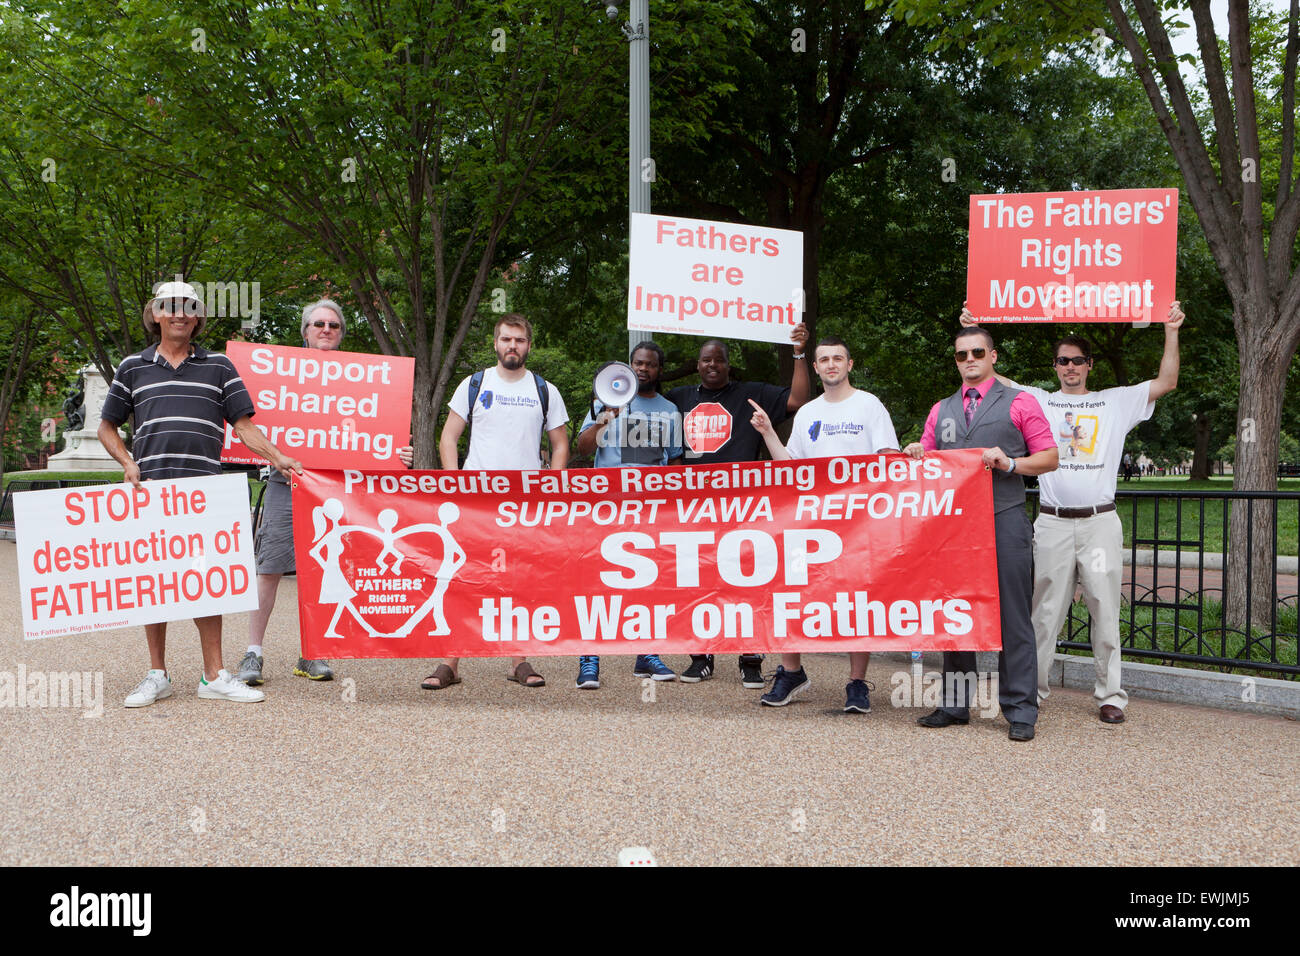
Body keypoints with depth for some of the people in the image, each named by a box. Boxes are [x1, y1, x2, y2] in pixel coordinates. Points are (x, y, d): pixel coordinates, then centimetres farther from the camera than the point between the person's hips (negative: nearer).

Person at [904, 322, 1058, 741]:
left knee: (1012, 616, -4)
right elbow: (927, 462, 21)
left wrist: (1010, 462, -12)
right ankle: (955, 704, 16)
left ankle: (1020, 710, 1)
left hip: (1005, 520, -4)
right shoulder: (941, 410, 20)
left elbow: (1049, 457, 4)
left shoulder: (1019, 403, 7)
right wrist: (915, 455, -1)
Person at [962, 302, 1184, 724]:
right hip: (1053, 522, 0)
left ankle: (1110, 695, 9)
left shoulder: (1116, 402, 12)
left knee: (1106, 610, 1)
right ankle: (1032, 689, 12)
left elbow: (1166, 382, 6)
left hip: (1100, 522, 0)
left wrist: (1171, 332, -2)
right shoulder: (1037, 401, 11)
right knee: (1046, 610, 3)